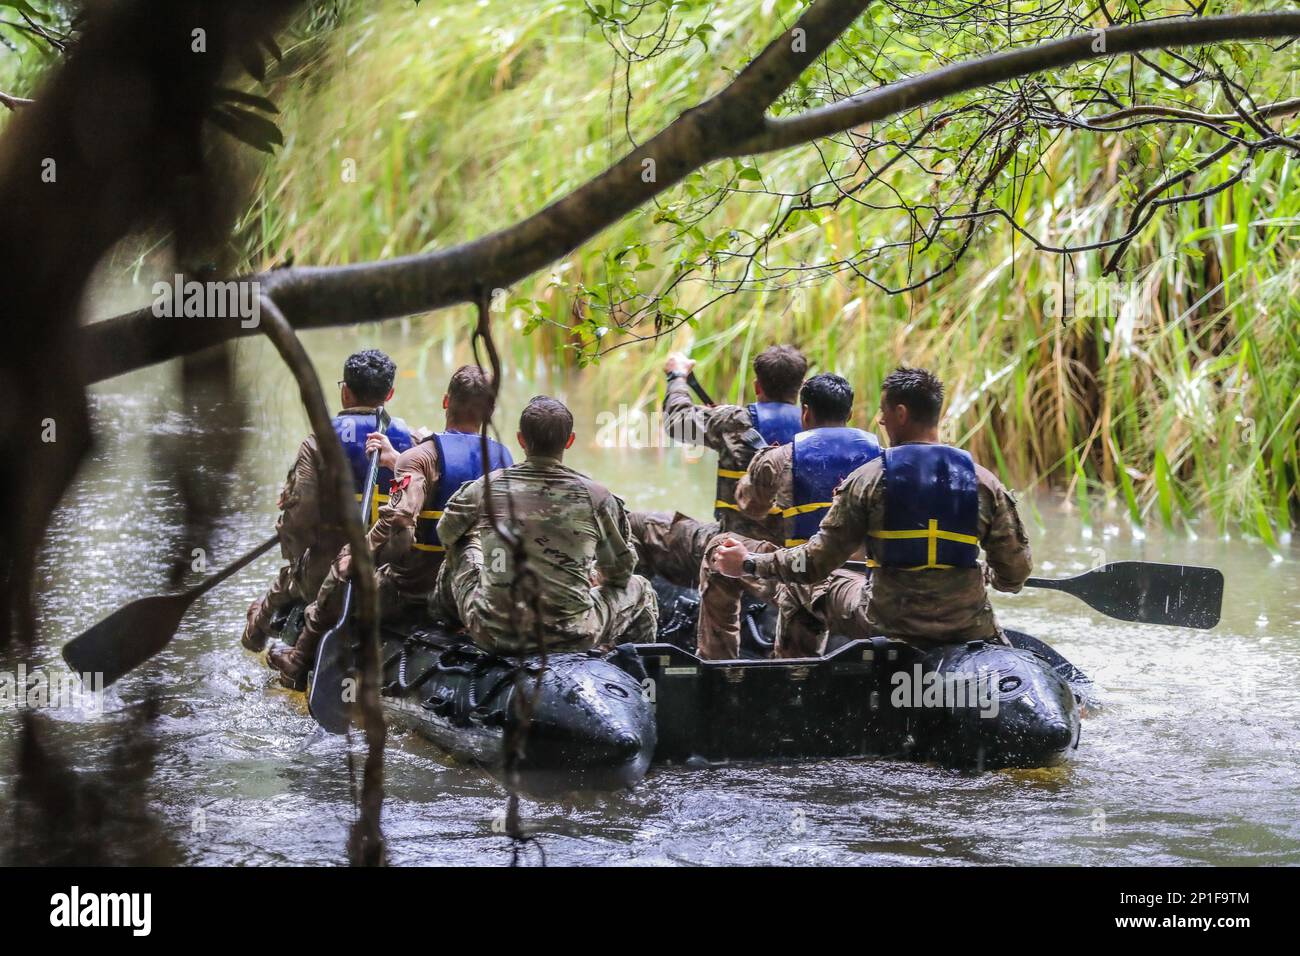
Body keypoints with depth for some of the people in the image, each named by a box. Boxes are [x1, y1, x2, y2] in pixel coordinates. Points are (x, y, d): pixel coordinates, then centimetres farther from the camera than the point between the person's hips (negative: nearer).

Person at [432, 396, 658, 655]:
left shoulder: (486, 488, -4)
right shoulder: (596, 496, -7)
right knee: (640, 589, 26)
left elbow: (445, 534, 17)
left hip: (492, 636, 2)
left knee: (463, 548, 30)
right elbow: (621, 569, 6)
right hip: (571, 640, -2)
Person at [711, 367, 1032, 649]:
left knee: (832, 584, 27)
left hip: (889, 624, -2)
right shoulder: (984, 482, -2)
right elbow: (1016, 573, 0)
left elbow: (818, 561, -7)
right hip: (968, 627, 2)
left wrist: (749, 564, 7)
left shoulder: (869, 480, -8)